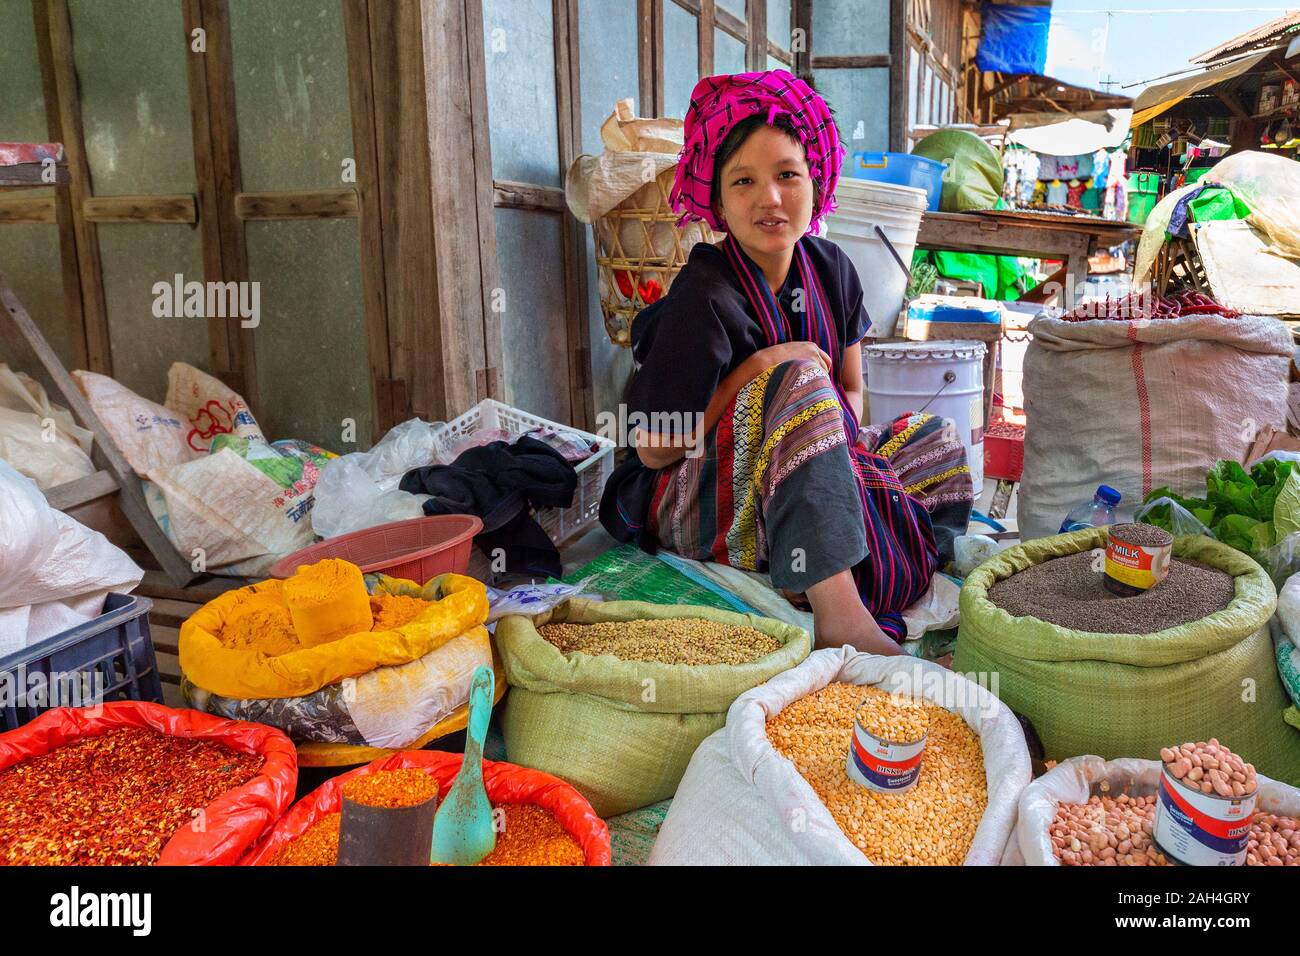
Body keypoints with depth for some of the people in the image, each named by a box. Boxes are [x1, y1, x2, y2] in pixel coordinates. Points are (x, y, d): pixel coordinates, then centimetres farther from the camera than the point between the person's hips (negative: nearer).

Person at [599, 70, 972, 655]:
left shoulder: (829, 268, 0)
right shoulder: (706, 297, -20)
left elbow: (851, 391, 12)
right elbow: (654, 450, -20)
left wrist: (835, 443, -9)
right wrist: (759, 367, -19)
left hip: (794, 495, 8)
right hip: (693, 508, -7)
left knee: (938, 443, 10)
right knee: (798, 379, -30)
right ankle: (838, 618, -36)